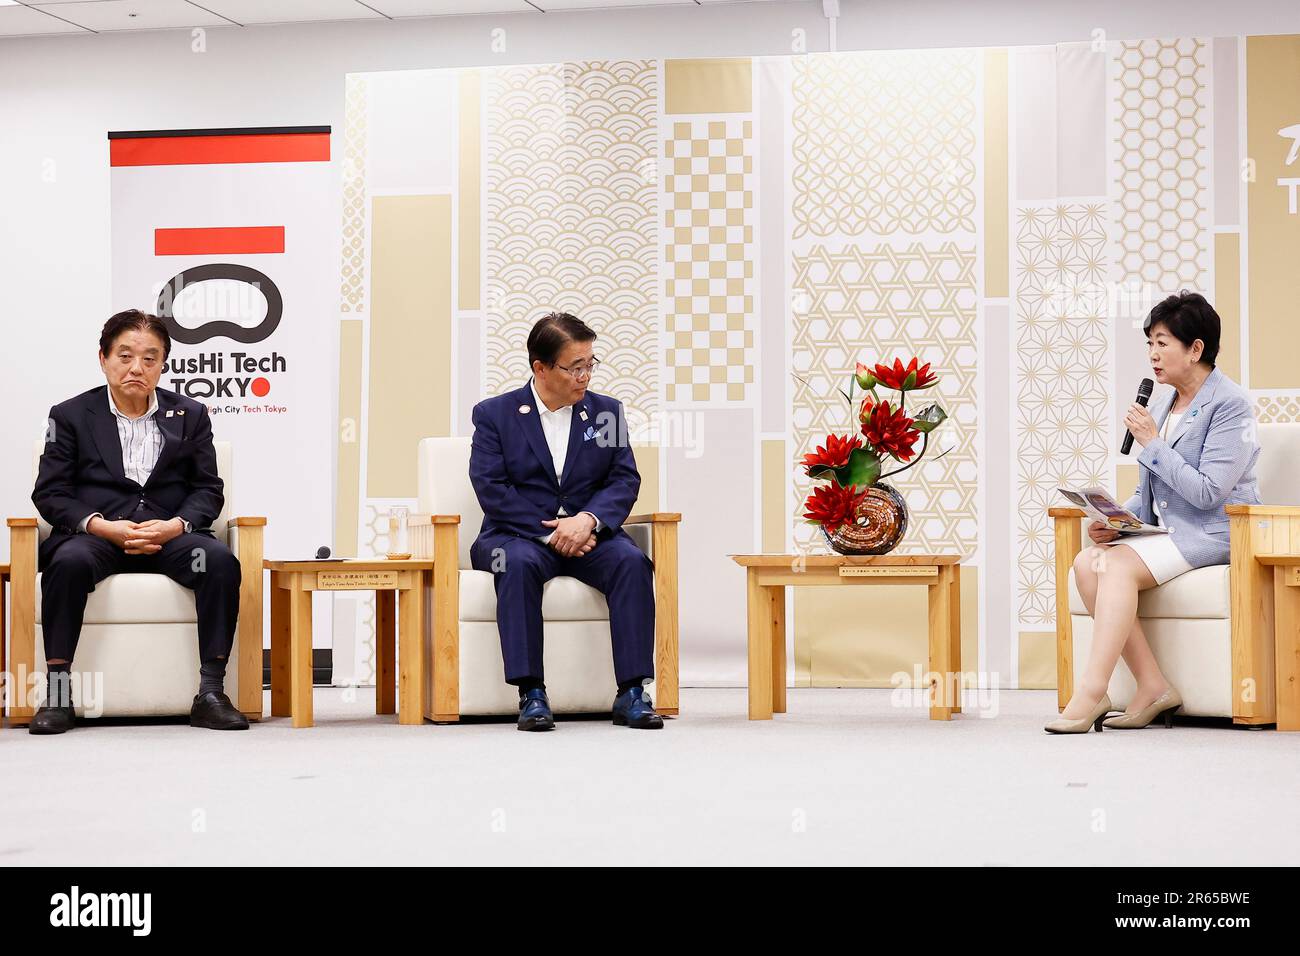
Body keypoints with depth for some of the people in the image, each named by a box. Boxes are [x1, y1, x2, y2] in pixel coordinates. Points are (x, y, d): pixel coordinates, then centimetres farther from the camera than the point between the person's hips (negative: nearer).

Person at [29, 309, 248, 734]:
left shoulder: (190, 415, 15)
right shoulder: (70, 416, 10)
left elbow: (208, 490, 11)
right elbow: (49, 493, 4)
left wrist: (175, 526, -12)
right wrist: (101, 525, -14)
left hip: (168, 536, 2)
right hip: (97, 535, -1)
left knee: (220, 561, -30)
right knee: (69, 562, -36)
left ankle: (211, 693, -27)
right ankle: (56, 693, -29)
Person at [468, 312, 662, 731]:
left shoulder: (606, 411, 12)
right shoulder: (494, 414, 4)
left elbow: (625, 479, 3)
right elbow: (491, 488, -7)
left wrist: (588, 520, -17)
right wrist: (550, 532, -17)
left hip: (587, 534, 2)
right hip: (520, 534, -2)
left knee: (631, 561, -29)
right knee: (518, 564, -37)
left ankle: (631, 693, -29)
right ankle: (531, 693, -36)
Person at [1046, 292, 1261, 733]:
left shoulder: (1230, 403, -9)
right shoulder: (1164, 405, 16)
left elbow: (1208, 493, -17)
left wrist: (1152, 444, -14)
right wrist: (1116, 521, -2)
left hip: (1213, 532, -8)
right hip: (1167, 529, 8)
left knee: (1118, 563, -28)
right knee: (1087, 562, -17)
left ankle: (1092, 692, -31)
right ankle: (1152, 687, -19)